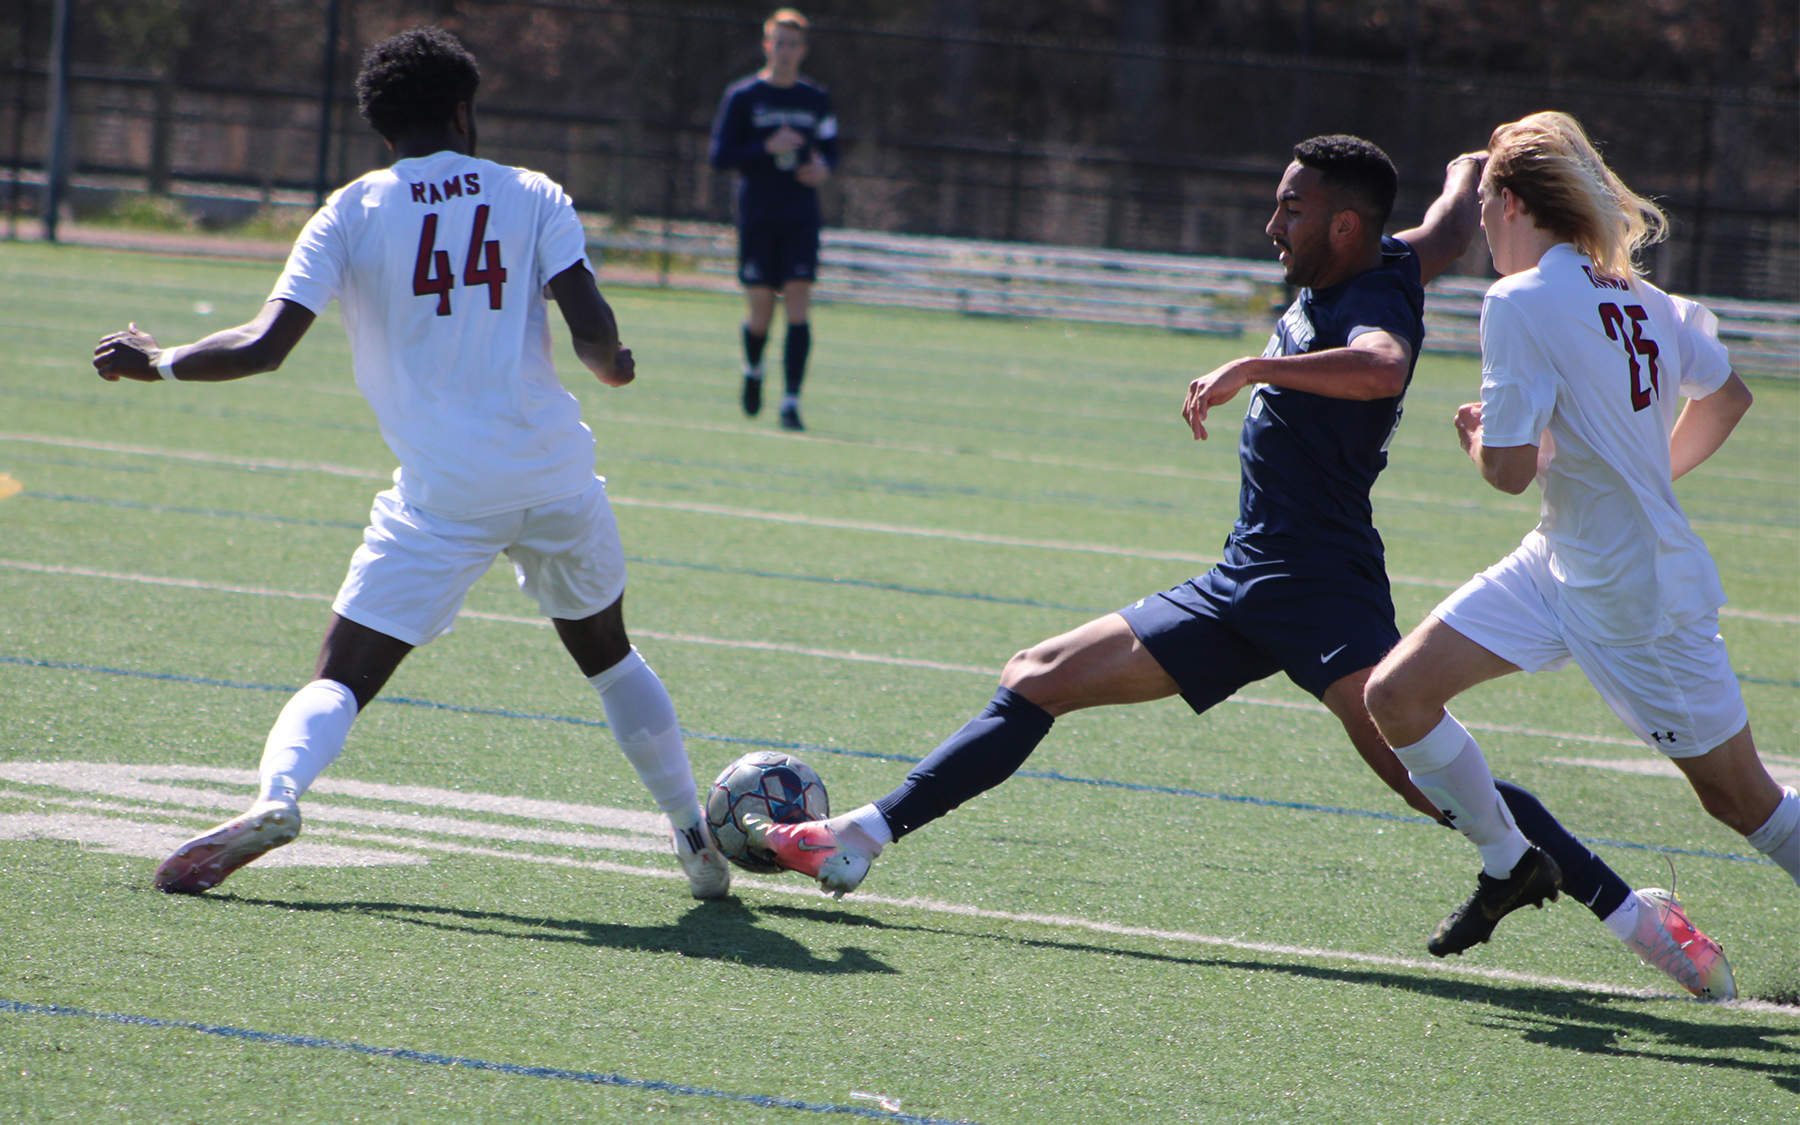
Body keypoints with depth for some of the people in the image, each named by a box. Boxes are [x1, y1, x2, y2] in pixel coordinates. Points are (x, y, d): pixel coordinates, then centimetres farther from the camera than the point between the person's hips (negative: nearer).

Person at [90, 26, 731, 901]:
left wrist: (154, 363, 10)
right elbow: (592, 333, -5)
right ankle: (695, 837, 26)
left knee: (342, 678, -2)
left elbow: (264, 346, -5)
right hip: (555, 473, 2)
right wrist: (613, 368, 18)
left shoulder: (351, 215, 1)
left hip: (442, 493, -2)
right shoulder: (533, 198, 4)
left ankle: (277, 796, -30)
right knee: (607, 656, 25)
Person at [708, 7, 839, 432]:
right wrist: (768, 147, -17)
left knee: (798, 308, -11)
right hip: (757, 218, -2)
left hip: (801, 217, 2)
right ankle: (753, 369, 35)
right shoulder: (742, 97, -1)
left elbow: (830, 147, 20)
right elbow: (719, 155, -5)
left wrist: (824, 167, -3)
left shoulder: (817, 99, 8)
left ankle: (791, 403, -10)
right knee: (760, 313, 1)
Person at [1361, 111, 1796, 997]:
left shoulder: (1519, 302, -20)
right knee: (1395, 697, 5)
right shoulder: (1634, 296, 3)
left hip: (1636, 596, -8)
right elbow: (1726, 394, 15)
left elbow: (1510, 469, -23)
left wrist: (1474, 434, -1)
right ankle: (1508, 865, 20)